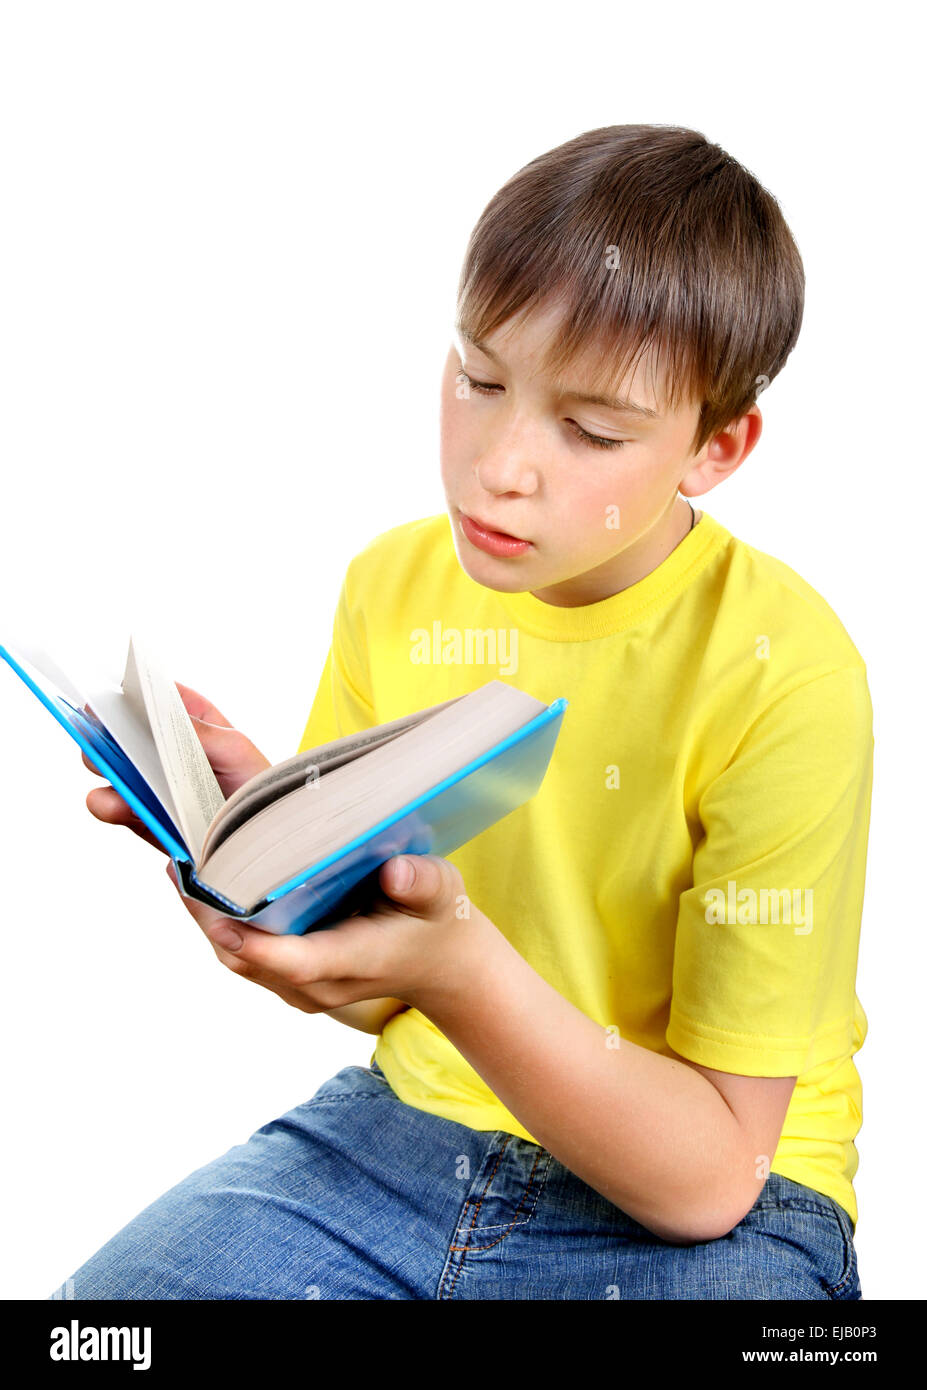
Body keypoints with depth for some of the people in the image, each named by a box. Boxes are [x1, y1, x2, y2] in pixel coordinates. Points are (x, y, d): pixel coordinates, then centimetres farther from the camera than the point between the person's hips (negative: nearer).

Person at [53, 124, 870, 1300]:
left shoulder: (783, 679, -19)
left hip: (702, 1212, -2)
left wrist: (455, 965, -33)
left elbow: (710, 1172, -18)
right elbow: (375, 998, 4)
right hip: (410, 1121, 3)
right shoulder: (393, 585, -3)